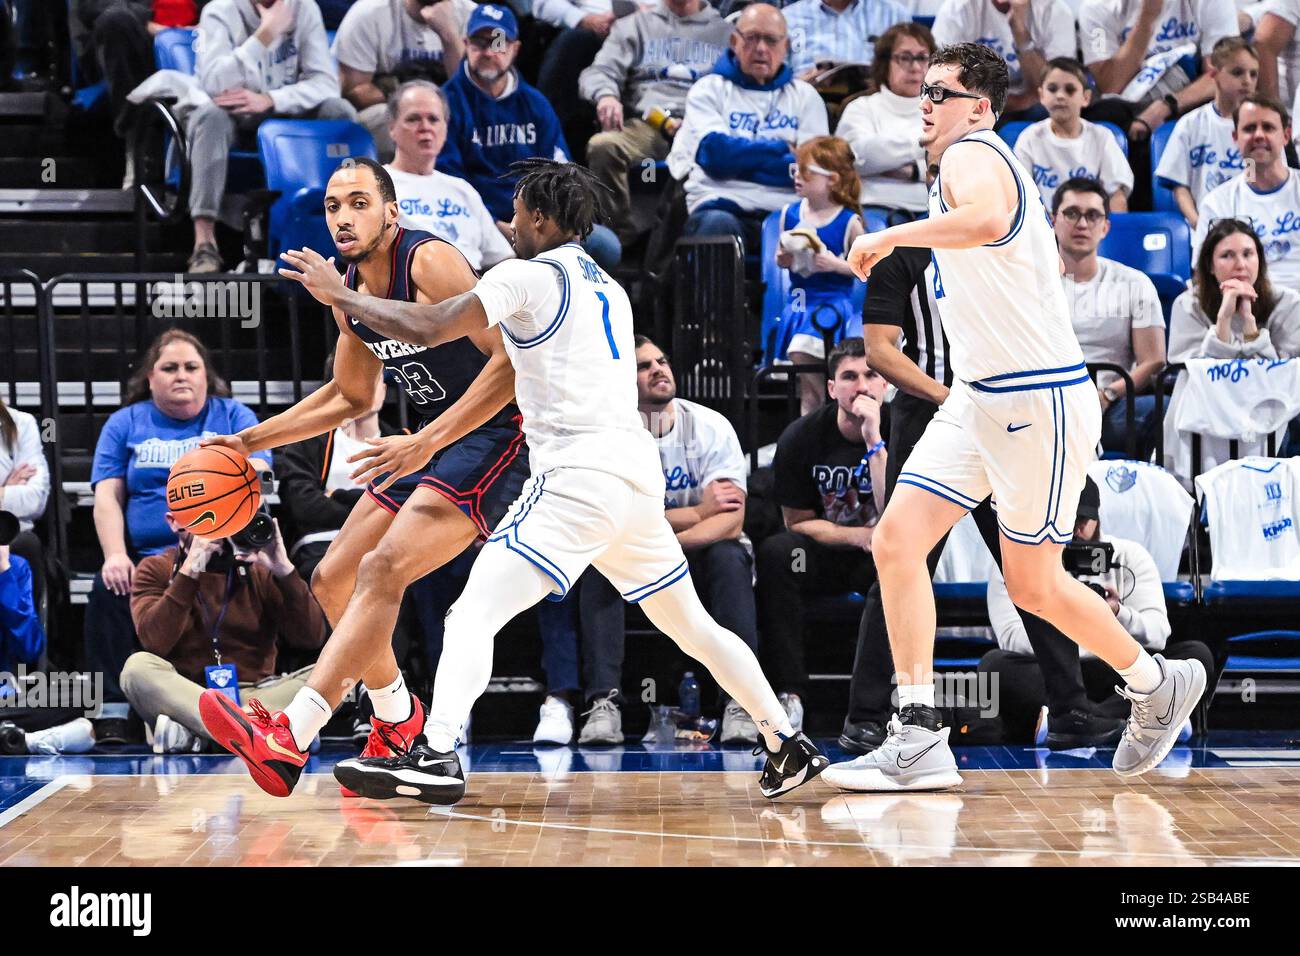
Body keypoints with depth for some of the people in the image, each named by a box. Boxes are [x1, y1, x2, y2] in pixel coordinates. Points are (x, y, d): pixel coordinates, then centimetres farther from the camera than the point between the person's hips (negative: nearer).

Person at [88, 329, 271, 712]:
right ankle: (114, 706, -25)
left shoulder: (234, 416, 14)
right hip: (146, 557, 2)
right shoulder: (124, 424, 17)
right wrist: (115, 556, -10)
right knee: (108, 590, -29)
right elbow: (107, 497, 7)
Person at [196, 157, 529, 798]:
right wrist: (251, 441, 19)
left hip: (494, 435, -10)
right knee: (333, 581, 10)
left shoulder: (430, 262, -18)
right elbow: (350, 397, 25)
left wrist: (424, 443, -31)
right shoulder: (347, 293, 9)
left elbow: (512, 359, -26)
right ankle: (396, 719, 32)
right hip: (432, 441, 10)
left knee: (382, 569, -26)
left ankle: (288, 740, -35)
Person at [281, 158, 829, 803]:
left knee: (473, 615, -14)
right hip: (639, 476, 8)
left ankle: (435, 757, -30)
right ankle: (787, 745, 23)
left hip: (579, 477, -8)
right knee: (692, 627, 20)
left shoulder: (529, 276, -2)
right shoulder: (609, 289, 23)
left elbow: (430, 328, -10)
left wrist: (339, 295, 1)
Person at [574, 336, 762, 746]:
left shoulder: (711, 427, -14)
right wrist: (699, 512, -19)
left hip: (702, 558, -1)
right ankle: (604, 703, -34)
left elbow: (730, 522, -24)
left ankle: (739, 704, -33)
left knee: (729, 555, -32)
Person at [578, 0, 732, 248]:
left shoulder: (726, 31, 23)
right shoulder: (635, 25, 27)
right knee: (602, 145, -33)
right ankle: (624, 238, -25)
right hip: (645, 123, 1)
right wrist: (605, 95, -14)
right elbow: (600, 70, 13)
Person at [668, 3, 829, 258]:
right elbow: (714, 153, -3)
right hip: (722, 204, -1)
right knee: (717, 224, -38)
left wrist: (738, 158, -2)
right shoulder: (709, 90, 17)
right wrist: (784, 150, 5)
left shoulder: (805, 96, 21)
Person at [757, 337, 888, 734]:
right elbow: (797, 522, -3)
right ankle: (789, 693, -31)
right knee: (775, 552, -30)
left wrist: (874, 441, -27)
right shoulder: (802, 437, -9)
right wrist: (859, 536, -17)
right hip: (821, 554, 1)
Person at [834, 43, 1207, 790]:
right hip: (976, 400, 10)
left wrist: (890, 236, -29)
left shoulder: (971, 155, -15)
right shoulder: (996, 163, 17)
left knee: (1033, 585, 3)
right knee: (897, 541, -4)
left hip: (1038, 402, -10)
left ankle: (1159, 684, 26)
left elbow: (986, 219, -39)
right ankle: (920, 740, -4)